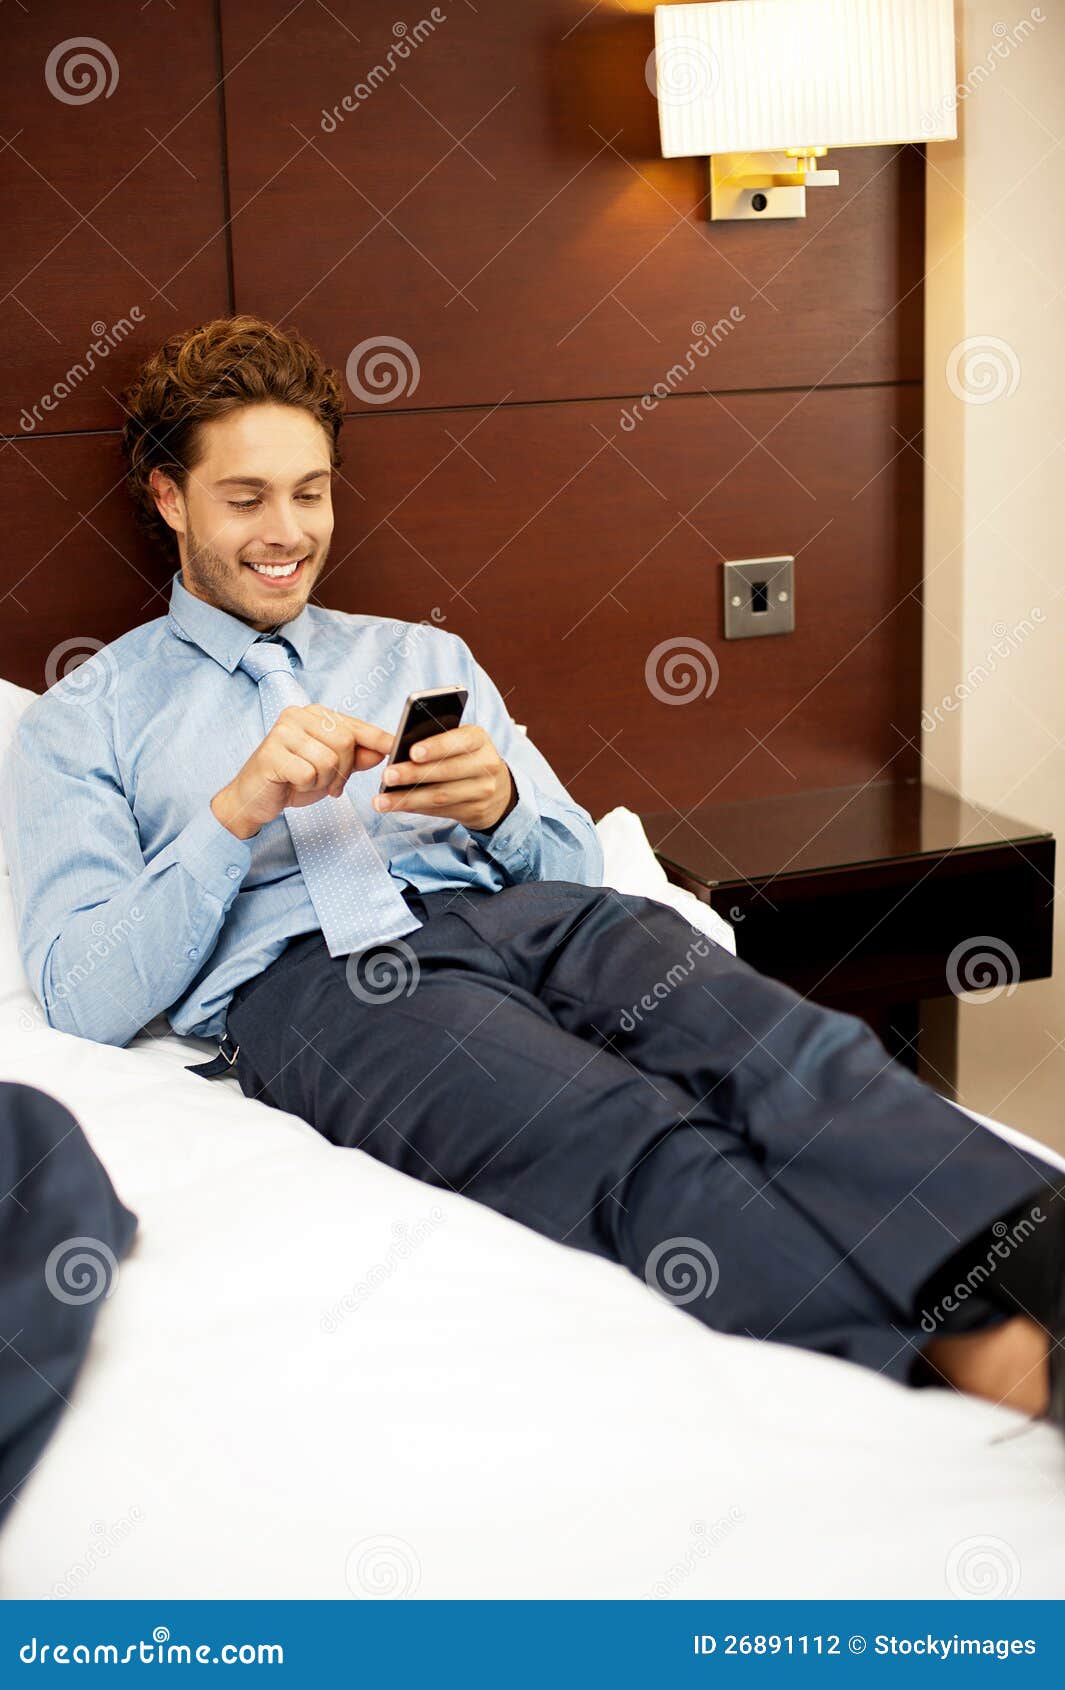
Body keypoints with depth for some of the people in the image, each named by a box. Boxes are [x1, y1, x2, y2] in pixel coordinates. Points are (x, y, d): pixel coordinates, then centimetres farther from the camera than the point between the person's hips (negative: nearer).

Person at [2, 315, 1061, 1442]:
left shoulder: (422, 657, 29)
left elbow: (574, 863, 22)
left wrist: (502, 805, -2)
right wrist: (236, 812, -8)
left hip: (513, 911, 4)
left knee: (790, 1051, -31)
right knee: (628, 1143, -36)